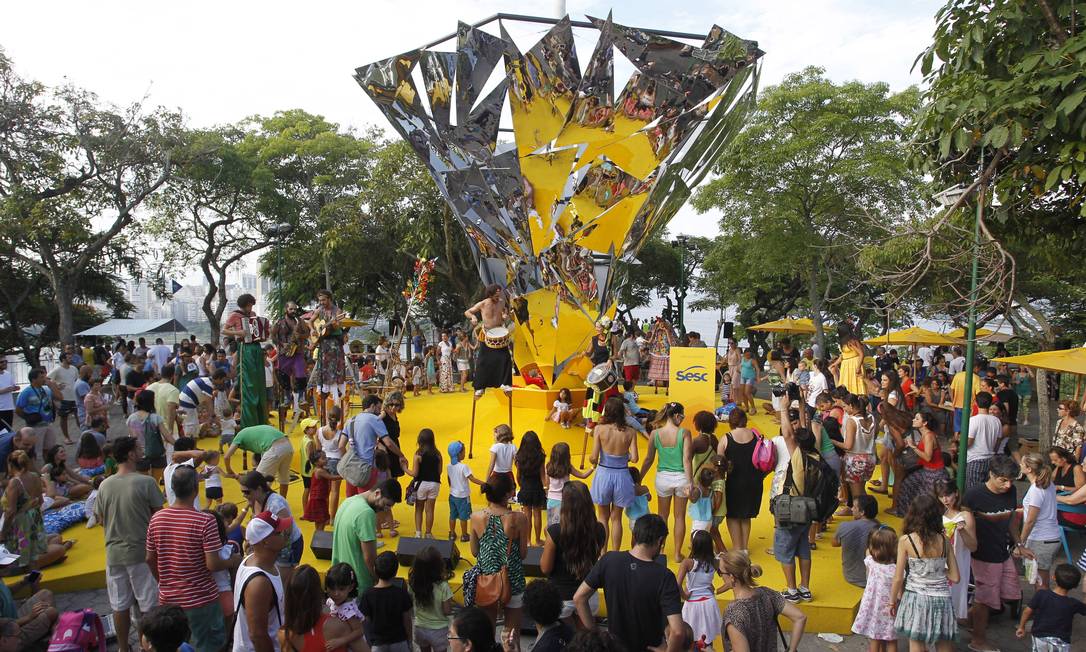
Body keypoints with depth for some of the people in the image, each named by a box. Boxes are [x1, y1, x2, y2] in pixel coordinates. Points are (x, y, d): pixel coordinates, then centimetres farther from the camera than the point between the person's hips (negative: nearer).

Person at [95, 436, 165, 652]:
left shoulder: (105, 485, -2)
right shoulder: (146, 482, -16)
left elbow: (100, 519, 8)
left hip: (114, 553, 4)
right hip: (142, 551, -4)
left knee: (120, 606, 16)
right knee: (148, 606, 9)